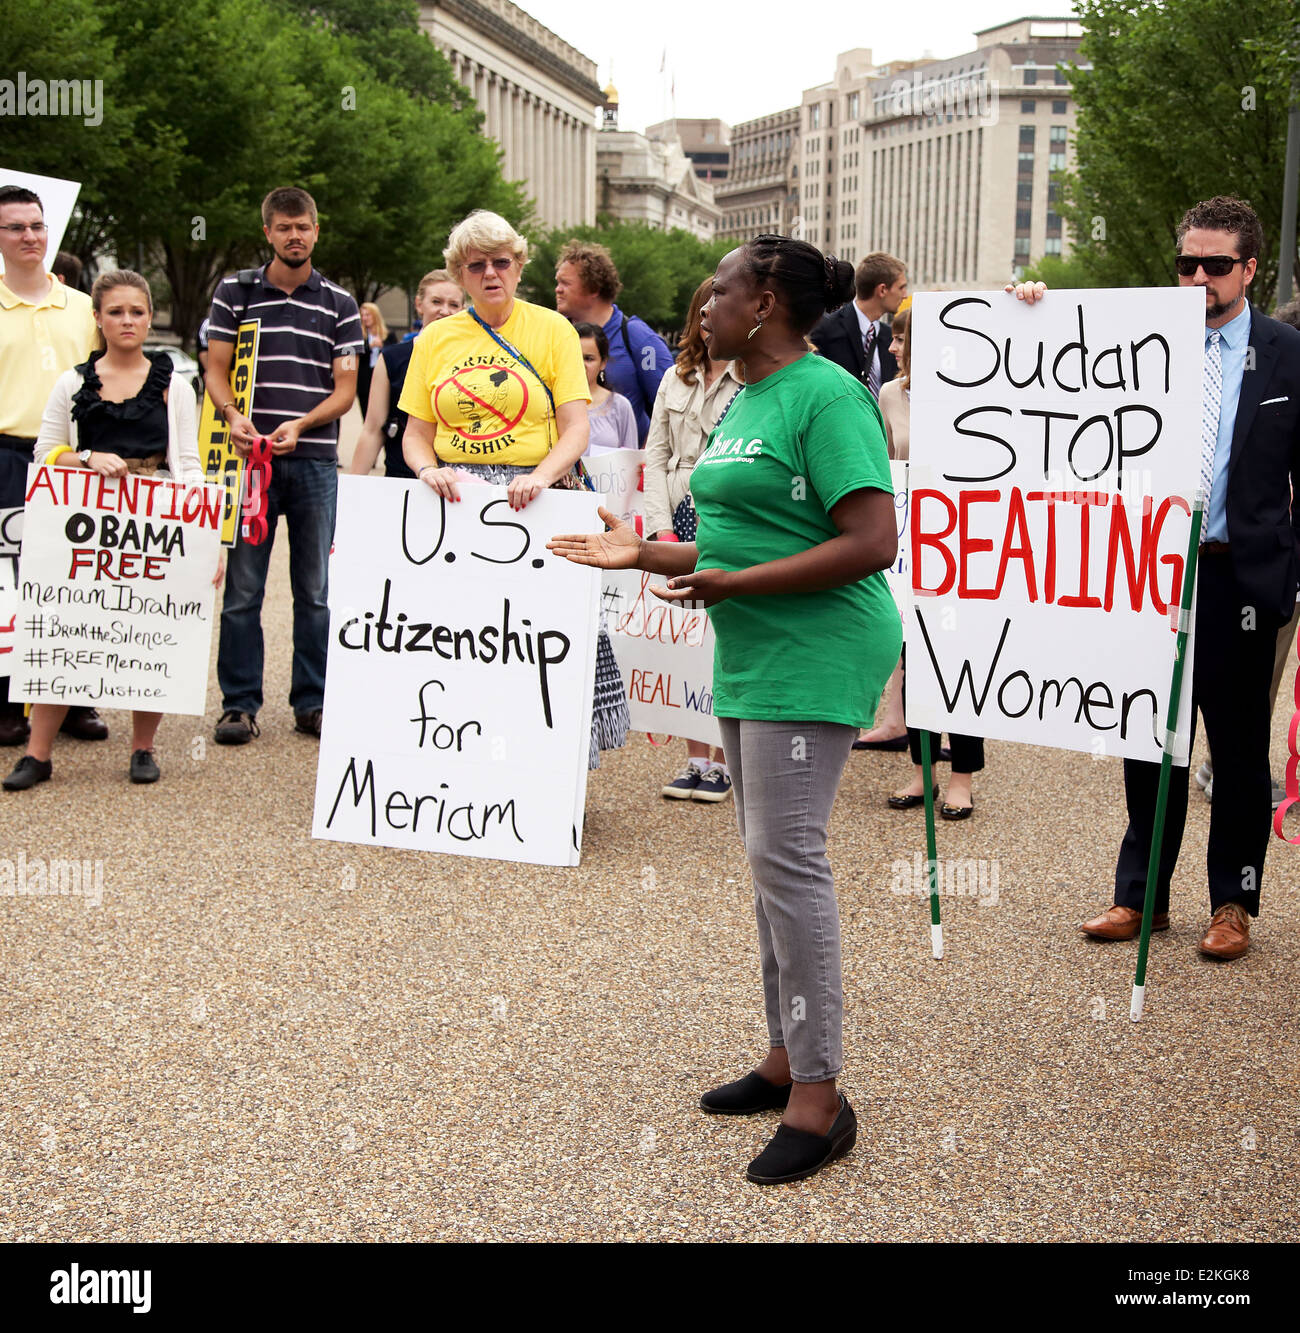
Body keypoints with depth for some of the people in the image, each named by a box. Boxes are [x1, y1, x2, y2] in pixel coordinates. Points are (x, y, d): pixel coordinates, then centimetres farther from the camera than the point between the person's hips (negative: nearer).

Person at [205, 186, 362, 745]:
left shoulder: (339, 304, 9)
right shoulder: (235, 291, 8)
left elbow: (345, 387, 6)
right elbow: (216, 369, 5)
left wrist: (299, 425, -11)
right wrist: (234, 416, -15)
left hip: (315, 460, 1)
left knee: (314, 589, 6)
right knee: (242, 587, -1)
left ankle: (313, 703, 14)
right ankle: (239, 703, 7)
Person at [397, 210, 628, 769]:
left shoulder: (553, 330, 7)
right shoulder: (435, 339, 15)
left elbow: (576, 430, 0)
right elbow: (416, 433, 14)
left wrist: (541, 476, -18)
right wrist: (428, 469, -8)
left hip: (530, 504, -2)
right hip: (455, 501, 2)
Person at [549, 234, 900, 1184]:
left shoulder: (827, 395, -14)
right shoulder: (744, 402, 16)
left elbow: (871, 543, -21)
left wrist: (733, 584, -21)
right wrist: (641, 555, 17)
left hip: (814, 659, -10)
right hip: (750, 659, 10)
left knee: (787, 854, -11)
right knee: (772, 855, 14)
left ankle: (821, 1098, -3)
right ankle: (789, 1057, 26)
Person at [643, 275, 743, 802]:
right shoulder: (676, 380, 15)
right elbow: (656, 456, 13)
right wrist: (662, 525, 1)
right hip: (682, 522, 4)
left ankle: (722, 762, 9)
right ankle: (695, 759, 12)